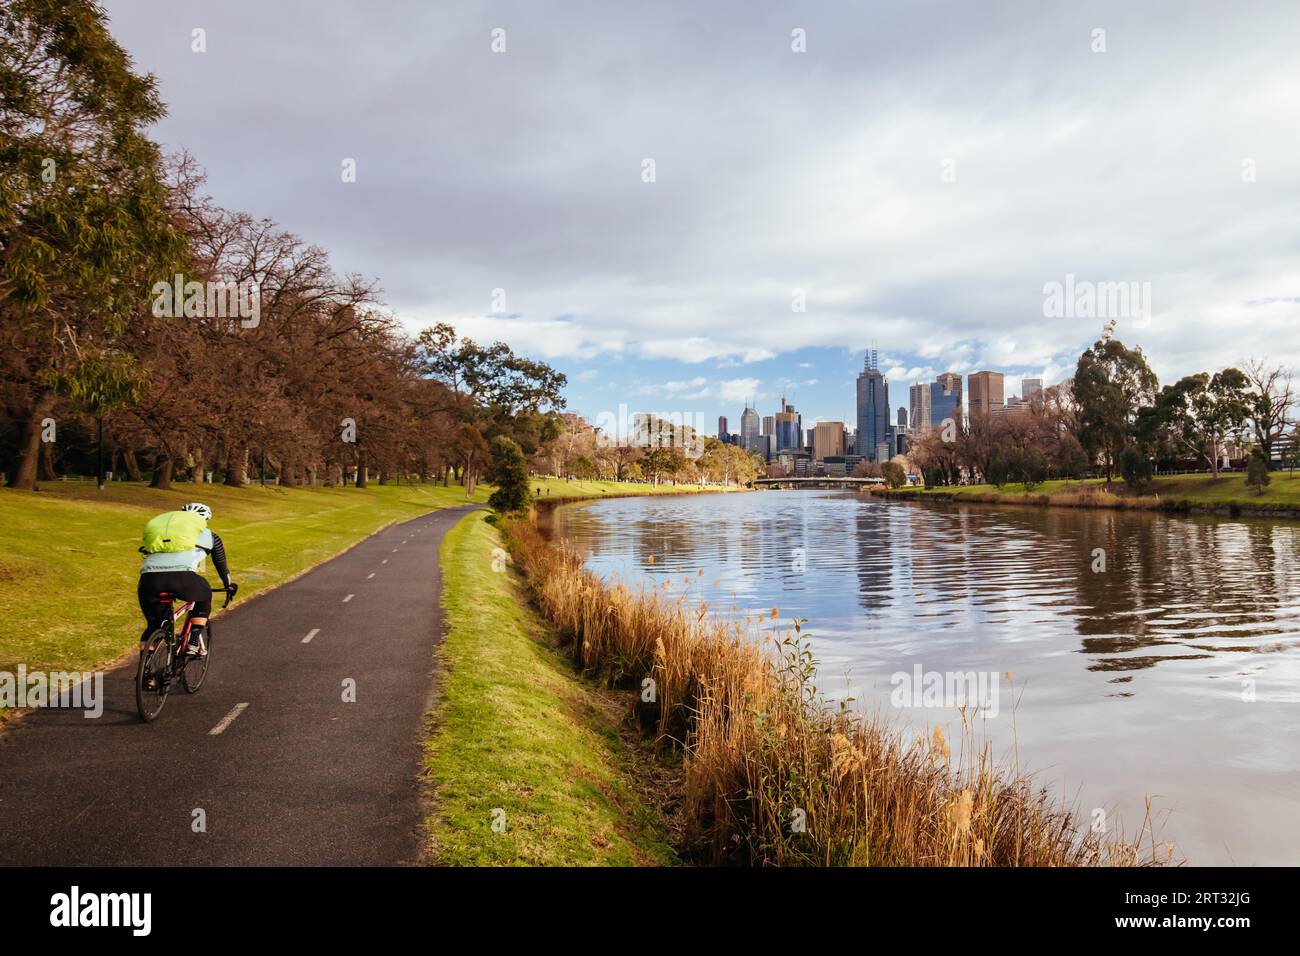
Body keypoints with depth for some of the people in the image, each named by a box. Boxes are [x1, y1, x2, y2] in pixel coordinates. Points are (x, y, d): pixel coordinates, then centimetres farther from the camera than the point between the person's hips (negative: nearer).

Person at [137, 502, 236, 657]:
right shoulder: (209, 536, 29)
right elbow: (221, 564, 41)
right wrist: (229, 586, 58)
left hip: (149, 579, 3)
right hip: (181, 578, -3)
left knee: (154, 625, 24)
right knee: (204, 595, 30)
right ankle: (194, 642, 20)